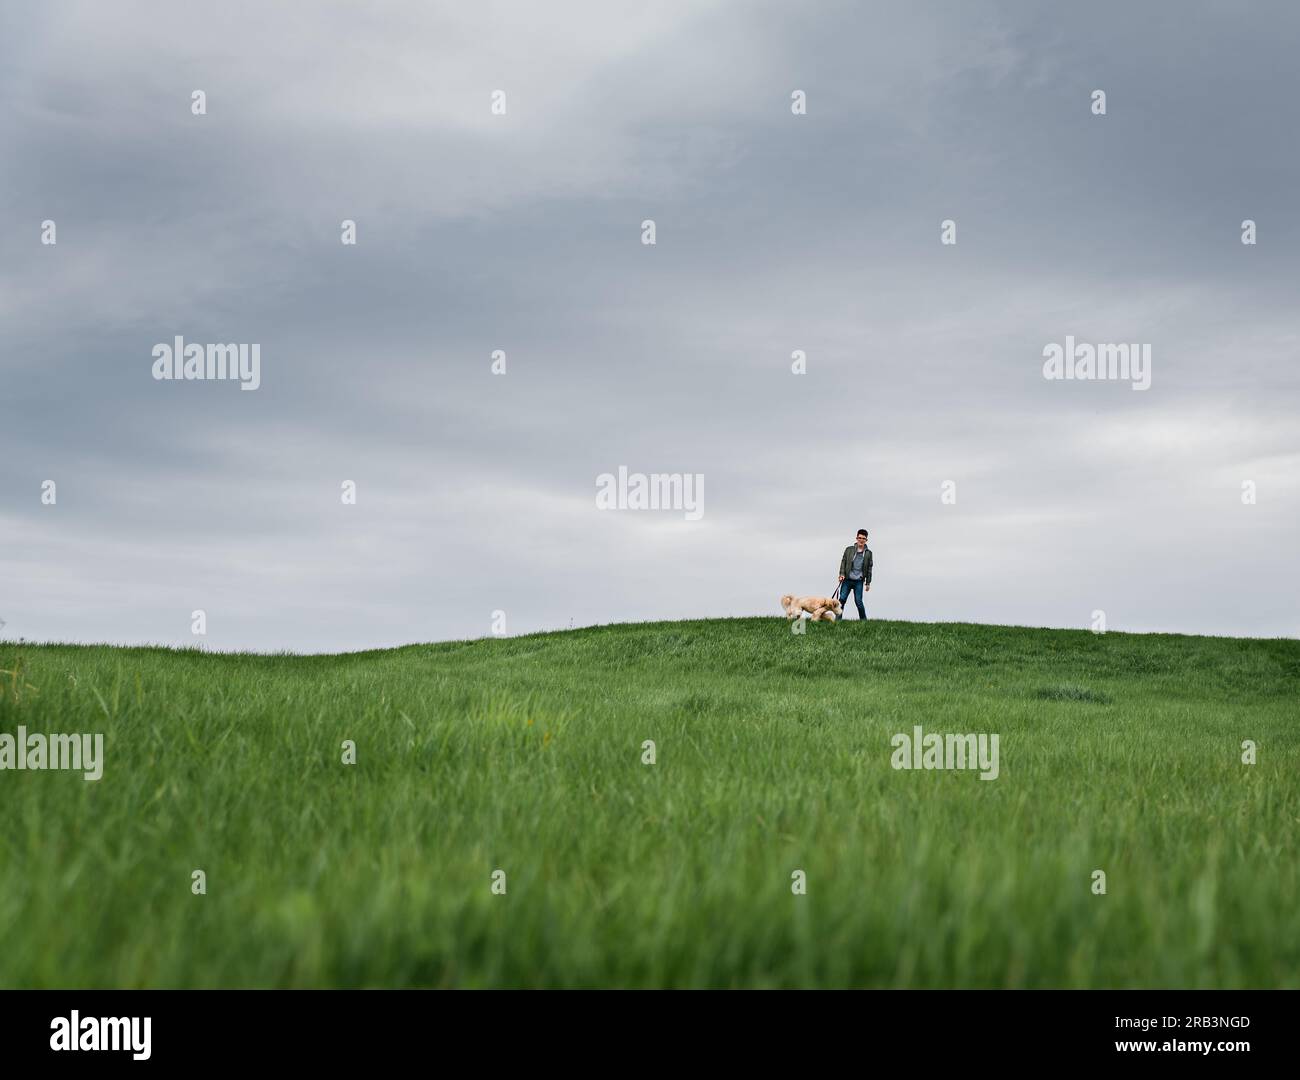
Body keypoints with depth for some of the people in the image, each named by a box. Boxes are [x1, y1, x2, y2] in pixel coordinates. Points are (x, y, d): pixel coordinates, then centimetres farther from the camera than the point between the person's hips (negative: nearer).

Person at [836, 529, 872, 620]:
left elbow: (869, 568, 9)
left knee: (858, 601, -5)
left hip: (859, 581, -1)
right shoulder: (849, 549, 7)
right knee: (842, 599, -6)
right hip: (847, 579, 1)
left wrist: (868, 583, 7)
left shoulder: (868, 553, 7)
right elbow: (843, 562, 7)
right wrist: (842, 574, -7)